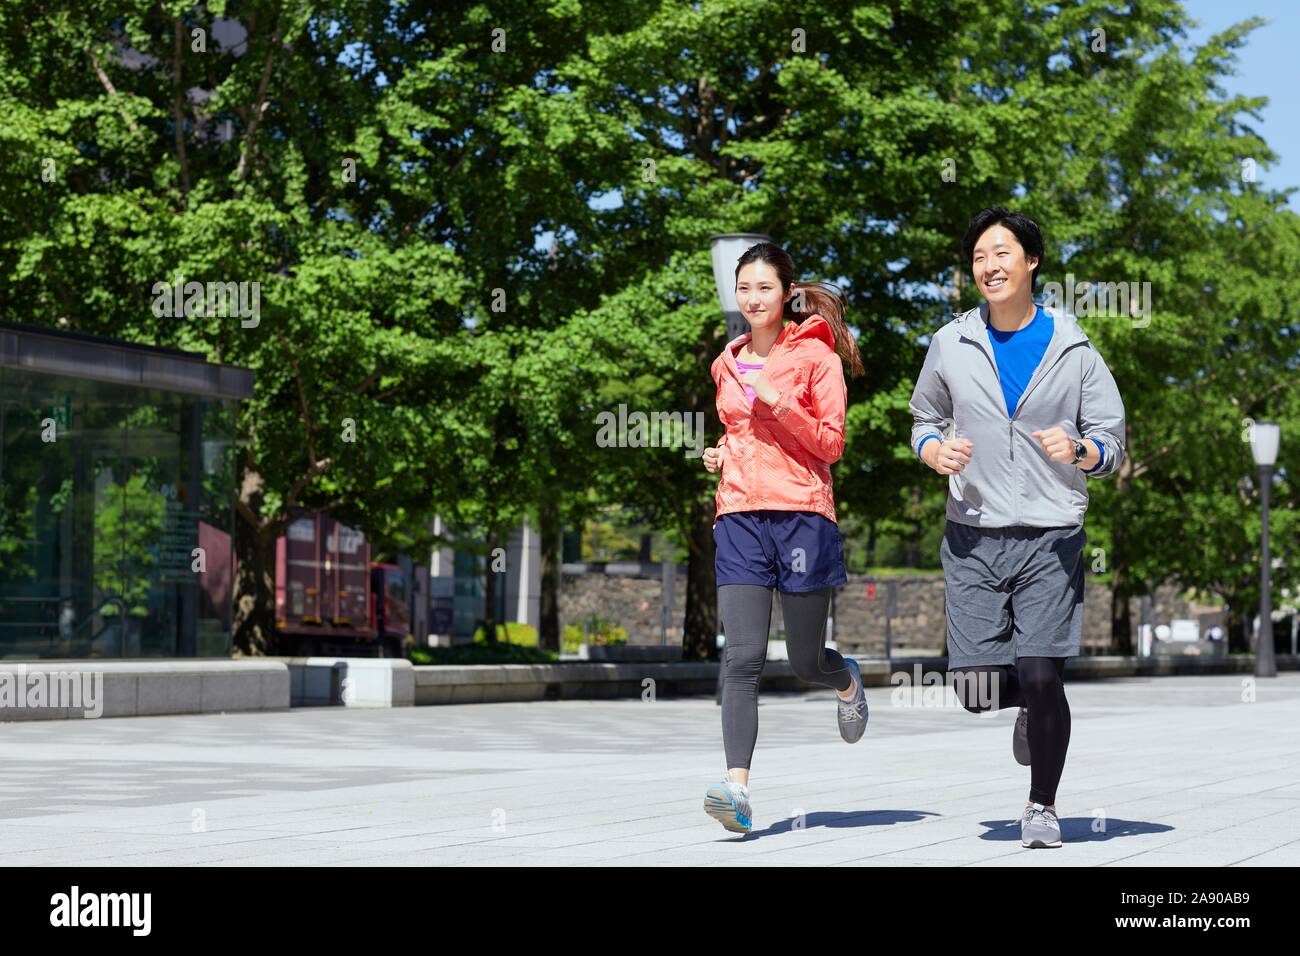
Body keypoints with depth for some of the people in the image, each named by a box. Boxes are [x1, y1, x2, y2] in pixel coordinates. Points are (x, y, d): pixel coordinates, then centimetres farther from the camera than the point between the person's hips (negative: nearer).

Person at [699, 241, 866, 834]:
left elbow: (831, 444, -4)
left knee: (807, 663, 7)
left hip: (801, 513, -3)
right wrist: (720, 455, 9)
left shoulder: (815, 354, 0)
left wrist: (778, 400, -15)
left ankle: (847, 681, 44)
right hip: (739, 517, 3)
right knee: (742, 658, -11)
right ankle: (737, 787, -18)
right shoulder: (728, 363, 15)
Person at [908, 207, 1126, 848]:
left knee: (1041, 678, -9)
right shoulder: (950, 345, 6)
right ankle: (1030, 707, 34)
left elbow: (1111, 444, 5)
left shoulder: (1073, 350, 1)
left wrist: (1079, 449, -18)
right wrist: (936, 451, -3)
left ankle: (1042, 806, 12)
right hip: (972, 536, 2)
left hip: (1050, 536, -2)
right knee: (978, 688, -3)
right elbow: (924, 419, 20)